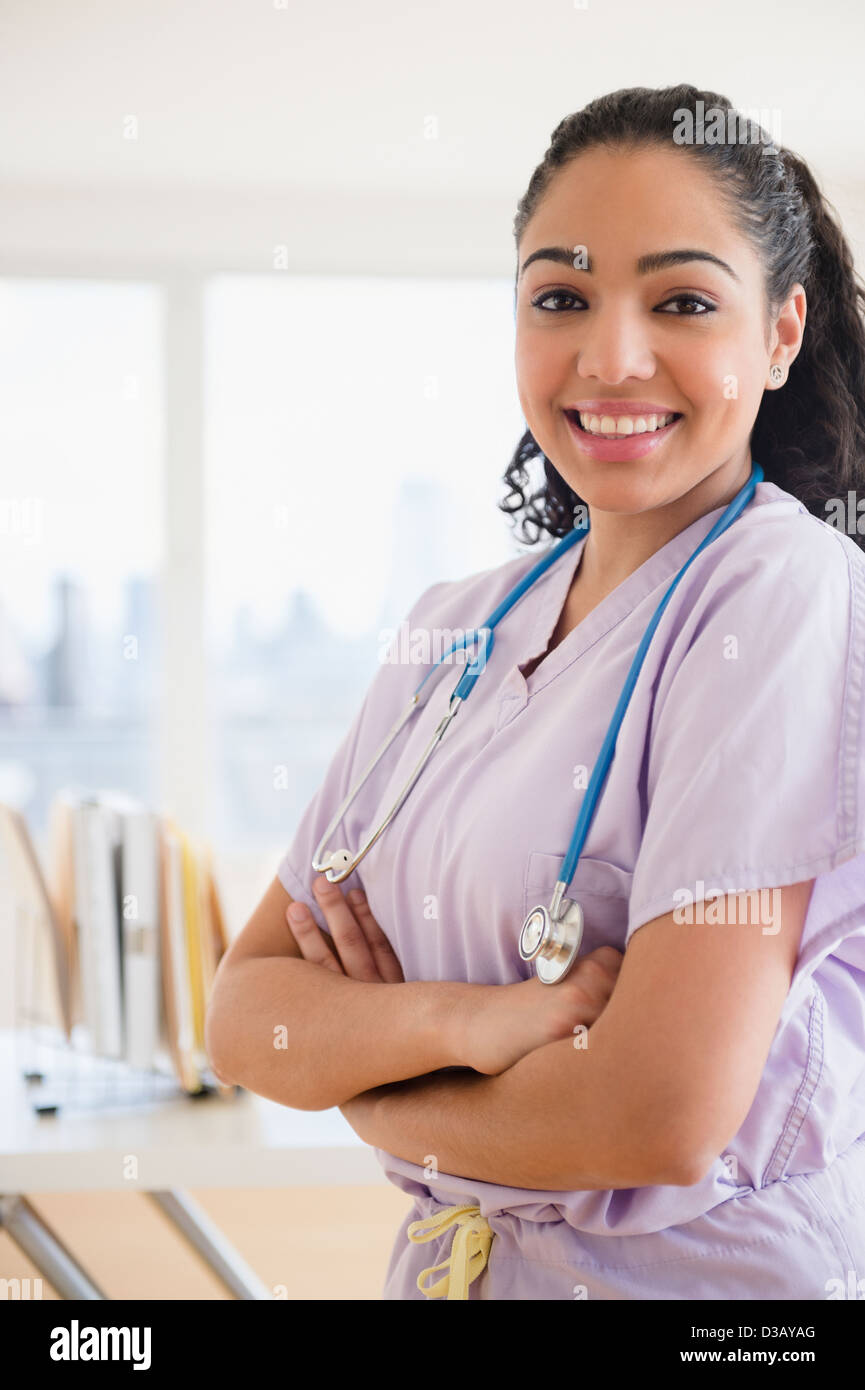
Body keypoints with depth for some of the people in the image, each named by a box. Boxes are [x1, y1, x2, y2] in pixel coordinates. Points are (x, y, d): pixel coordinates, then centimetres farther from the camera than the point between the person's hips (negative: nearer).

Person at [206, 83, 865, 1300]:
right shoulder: (456, 629, 3)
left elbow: (668, 1114, -24)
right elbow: (244, 1009, 0)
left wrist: (364, 1070, -8)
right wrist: (459, 1024, -20)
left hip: (711, 1269, -6)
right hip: (448, 1259, 6)